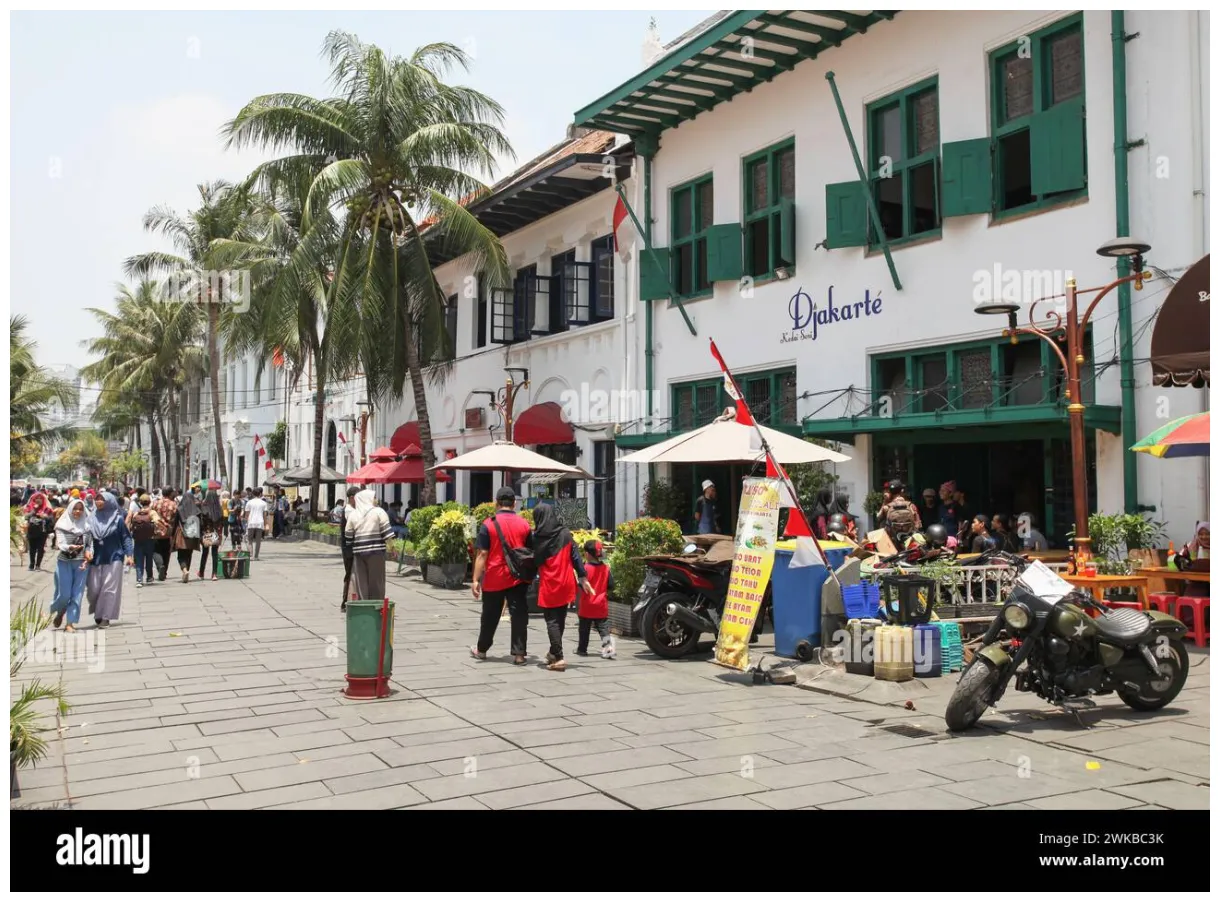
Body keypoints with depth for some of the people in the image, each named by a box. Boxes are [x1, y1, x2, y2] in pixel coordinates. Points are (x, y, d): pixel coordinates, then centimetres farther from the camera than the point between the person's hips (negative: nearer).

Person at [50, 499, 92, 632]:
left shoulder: (86, 525, 5)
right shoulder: (62, 524, -2)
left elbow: (90, 543, 8)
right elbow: (61, 544, -10)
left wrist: (88, 553, -10)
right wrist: (70, 547, -30)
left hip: (81, 563, 2)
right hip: (64, 562, -2)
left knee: (77, 594, -2)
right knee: (64, 593, -2)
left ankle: (70, 623, 4)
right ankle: (59, 613, 29)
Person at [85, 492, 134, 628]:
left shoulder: (118, 519, -3)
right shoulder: (92, 519, 6)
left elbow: (126, 537, -1)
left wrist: (128, 555, -10)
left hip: (113, 559, -3)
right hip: (95, 559, 3)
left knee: (109, 588, -3)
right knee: (93, 589, 2)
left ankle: (105, 617, 5)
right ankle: (97, 613, 26)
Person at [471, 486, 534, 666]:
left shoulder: (488, 524, -7)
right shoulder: (523, 524, 1)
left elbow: (482, 554, -10)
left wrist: (476, 579, -8)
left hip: (494, 579, -1)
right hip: (518, 578, 1)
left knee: (490, 616, 13)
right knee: (518, 615, 2)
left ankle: (481, 650, 28)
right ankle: (518, 654, -1)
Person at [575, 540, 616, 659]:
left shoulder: (585, 568, -15)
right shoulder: (605, 568, -1)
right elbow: (611, 585, 1)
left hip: (587, 605, -3)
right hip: (601, 605, 3)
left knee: (584, 629, 11)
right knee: (602, 627, 6)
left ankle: (582, 649, 21)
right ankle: (608, 649, -7)